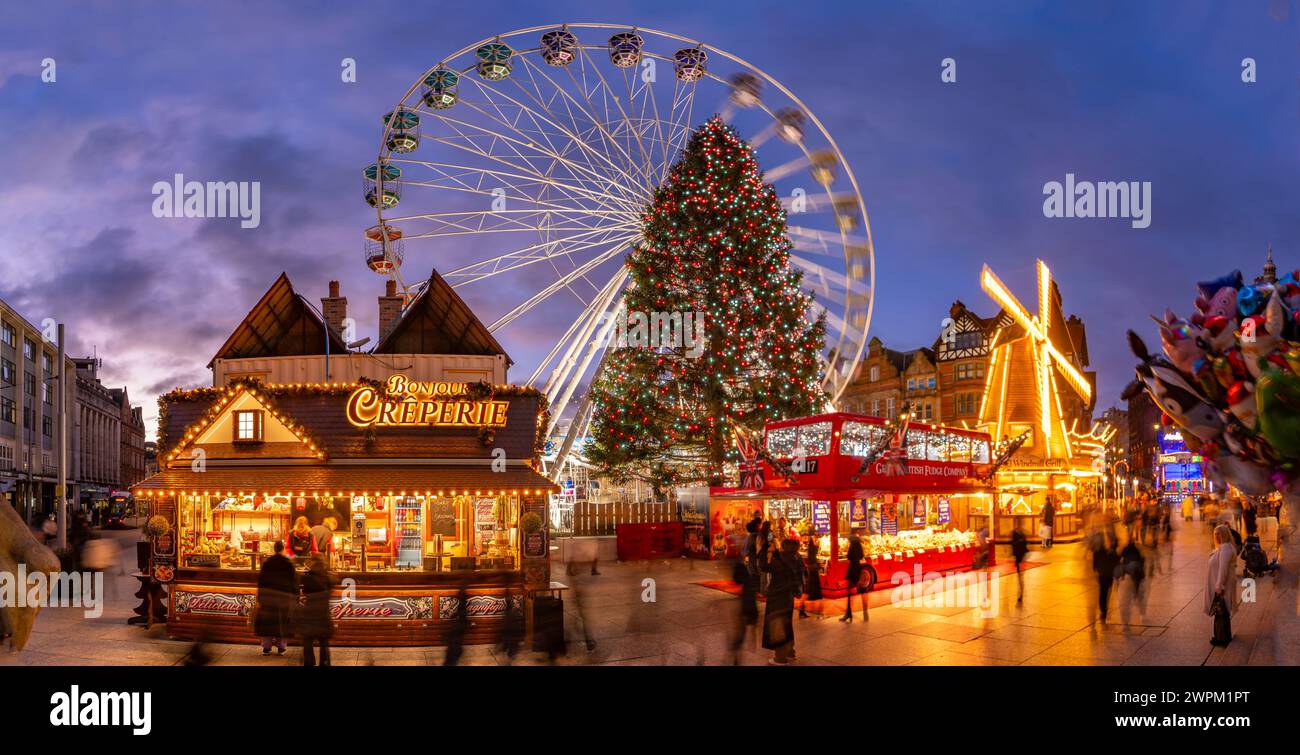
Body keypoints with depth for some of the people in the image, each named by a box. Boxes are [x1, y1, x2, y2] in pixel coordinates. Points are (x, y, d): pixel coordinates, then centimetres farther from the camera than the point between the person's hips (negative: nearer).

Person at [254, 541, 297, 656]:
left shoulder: (266, 563, 0)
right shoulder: (288, 564, -6)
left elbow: (261, 581, 2)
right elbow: (294, 582, -5)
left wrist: (259, 599, 6)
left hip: (268, 596, 1)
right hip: (284, 597, -1)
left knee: (267, 621, 6)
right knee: (283, 621, 7)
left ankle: (266, 647, 5)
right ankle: (281, 647, 8)